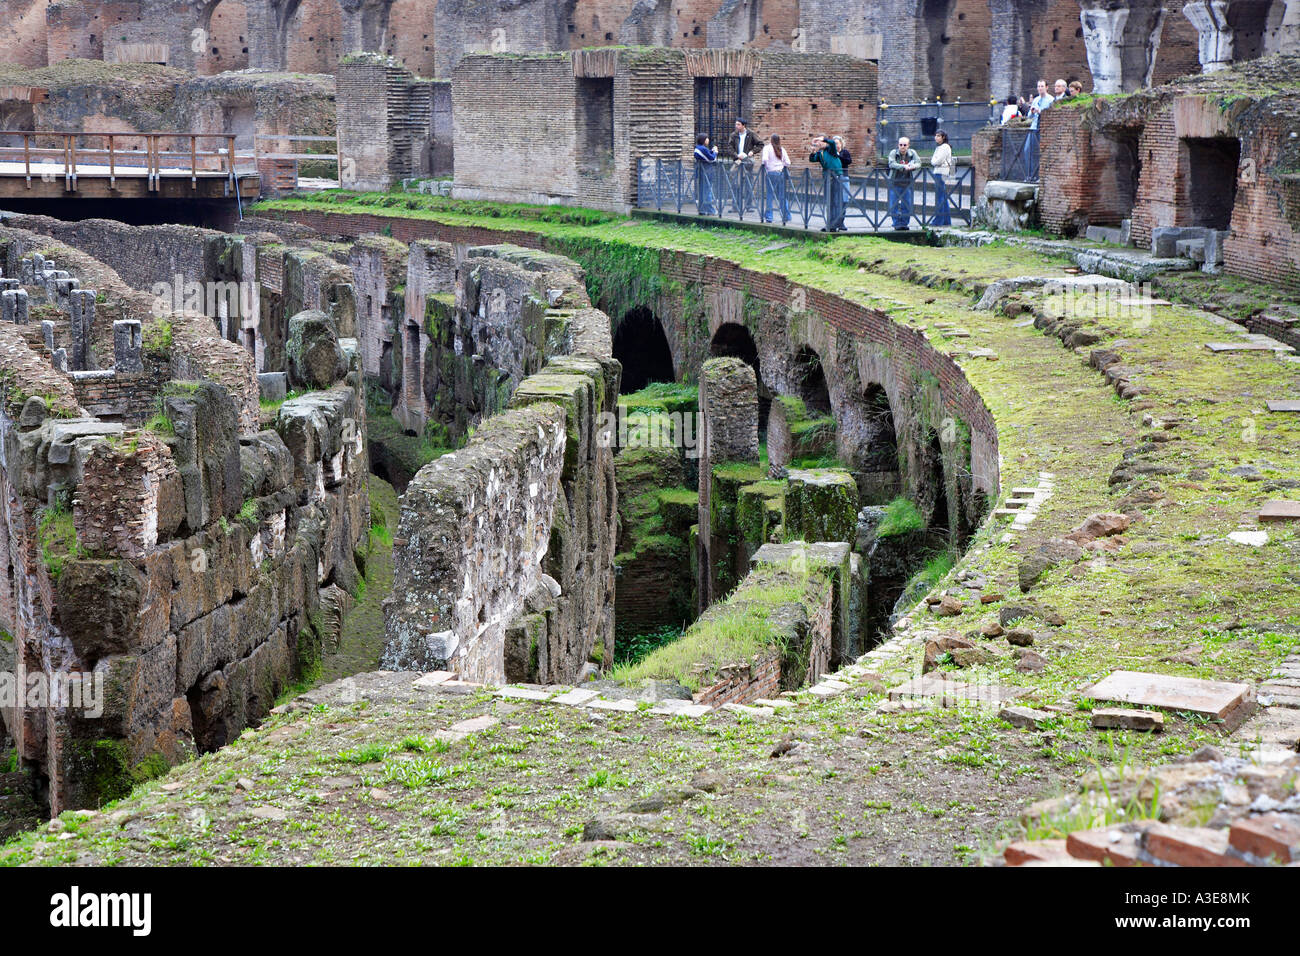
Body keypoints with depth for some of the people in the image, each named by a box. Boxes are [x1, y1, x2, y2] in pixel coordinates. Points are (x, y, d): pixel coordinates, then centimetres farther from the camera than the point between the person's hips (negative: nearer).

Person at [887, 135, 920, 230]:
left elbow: (918, 163, -7)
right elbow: (892, 164, -22)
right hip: (895, 182, -2)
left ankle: (904, 223, 16)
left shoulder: (912, 153, 2)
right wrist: (904, 166, -36)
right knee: (894, 205, -2)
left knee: (907, 205, 4)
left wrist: (913, 166, -31)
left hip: (907, 183, 2)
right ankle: (897, 224, 7)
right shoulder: (893, 153, -6)